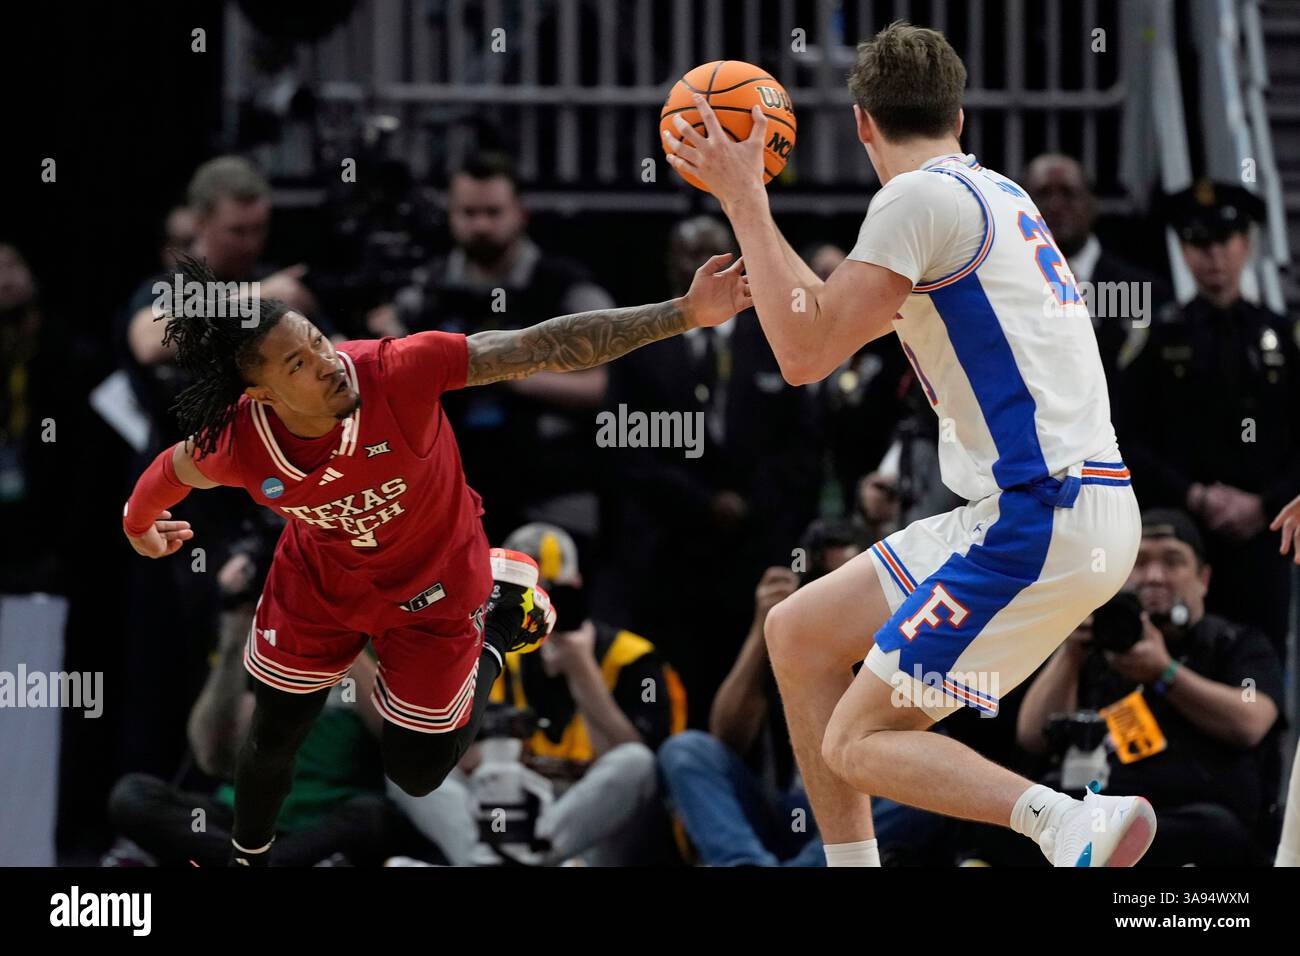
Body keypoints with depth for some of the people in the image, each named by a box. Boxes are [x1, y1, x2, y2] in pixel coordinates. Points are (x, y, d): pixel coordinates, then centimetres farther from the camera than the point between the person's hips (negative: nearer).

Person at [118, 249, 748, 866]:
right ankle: (247, 858, 50)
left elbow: (545, 348, -41)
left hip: (430, 585, -1)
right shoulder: (235, 447, -32)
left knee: (417, 772, 10)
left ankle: (496, 627, 33)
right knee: (271, 742, 16)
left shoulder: (397, 371, -41)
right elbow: (170, 474, -6)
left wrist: (685, 314, -46)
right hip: (318, 579, 2)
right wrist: (137, 526, 17)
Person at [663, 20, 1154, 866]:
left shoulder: (922, 197, -10)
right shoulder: (992, 194, 19)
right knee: (800, 632, 17)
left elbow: (806, 352, -14)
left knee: (858, 744, -7)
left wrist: (745, 200, -7)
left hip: (1041, 520, -9)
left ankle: (1074, 824, -23)